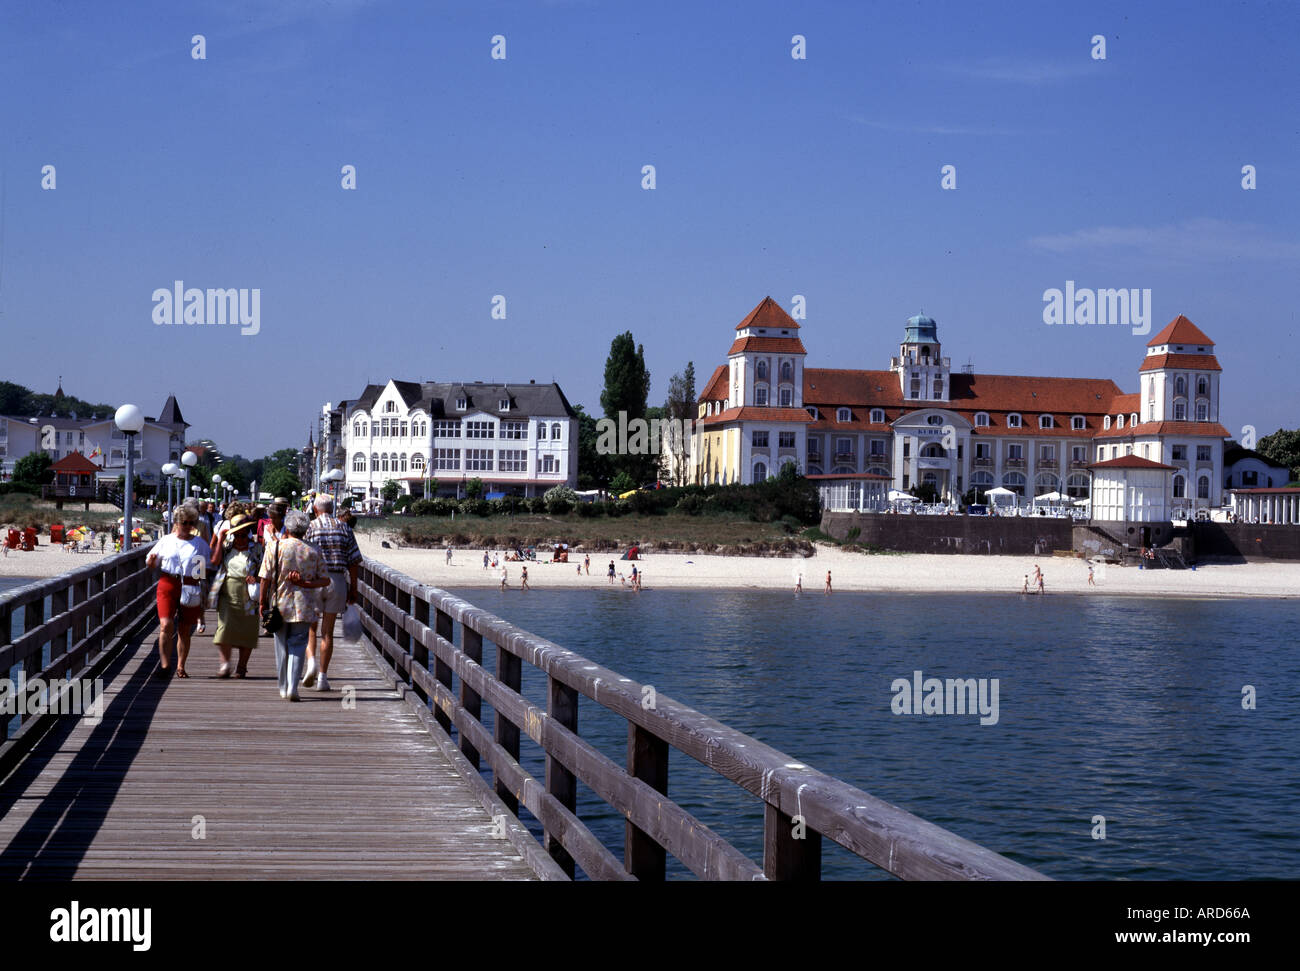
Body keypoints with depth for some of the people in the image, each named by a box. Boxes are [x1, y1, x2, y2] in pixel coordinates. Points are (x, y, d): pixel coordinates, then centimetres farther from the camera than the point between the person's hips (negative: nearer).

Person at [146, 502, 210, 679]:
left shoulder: (199, 543, 9)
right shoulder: (166, 540, 9)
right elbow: (151, 563, 14)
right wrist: (152, 559, -11)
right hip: (168, 585, 0)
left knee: (184, 630, 5)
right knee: (166, 625, -16)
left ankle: (180, 667, 17)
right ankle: (165, 664, -12)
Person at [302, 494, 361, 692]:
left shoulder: (310, 527, -2)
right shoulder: (344, 529, 5)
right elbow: (354, 562, 5)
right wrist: (353, 589, 11)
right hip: (337, 581, 2)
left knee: (310, 628, 14)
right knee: (327, 631, 7)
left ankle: (311, 661, -10)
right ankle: (322, 676, 5)